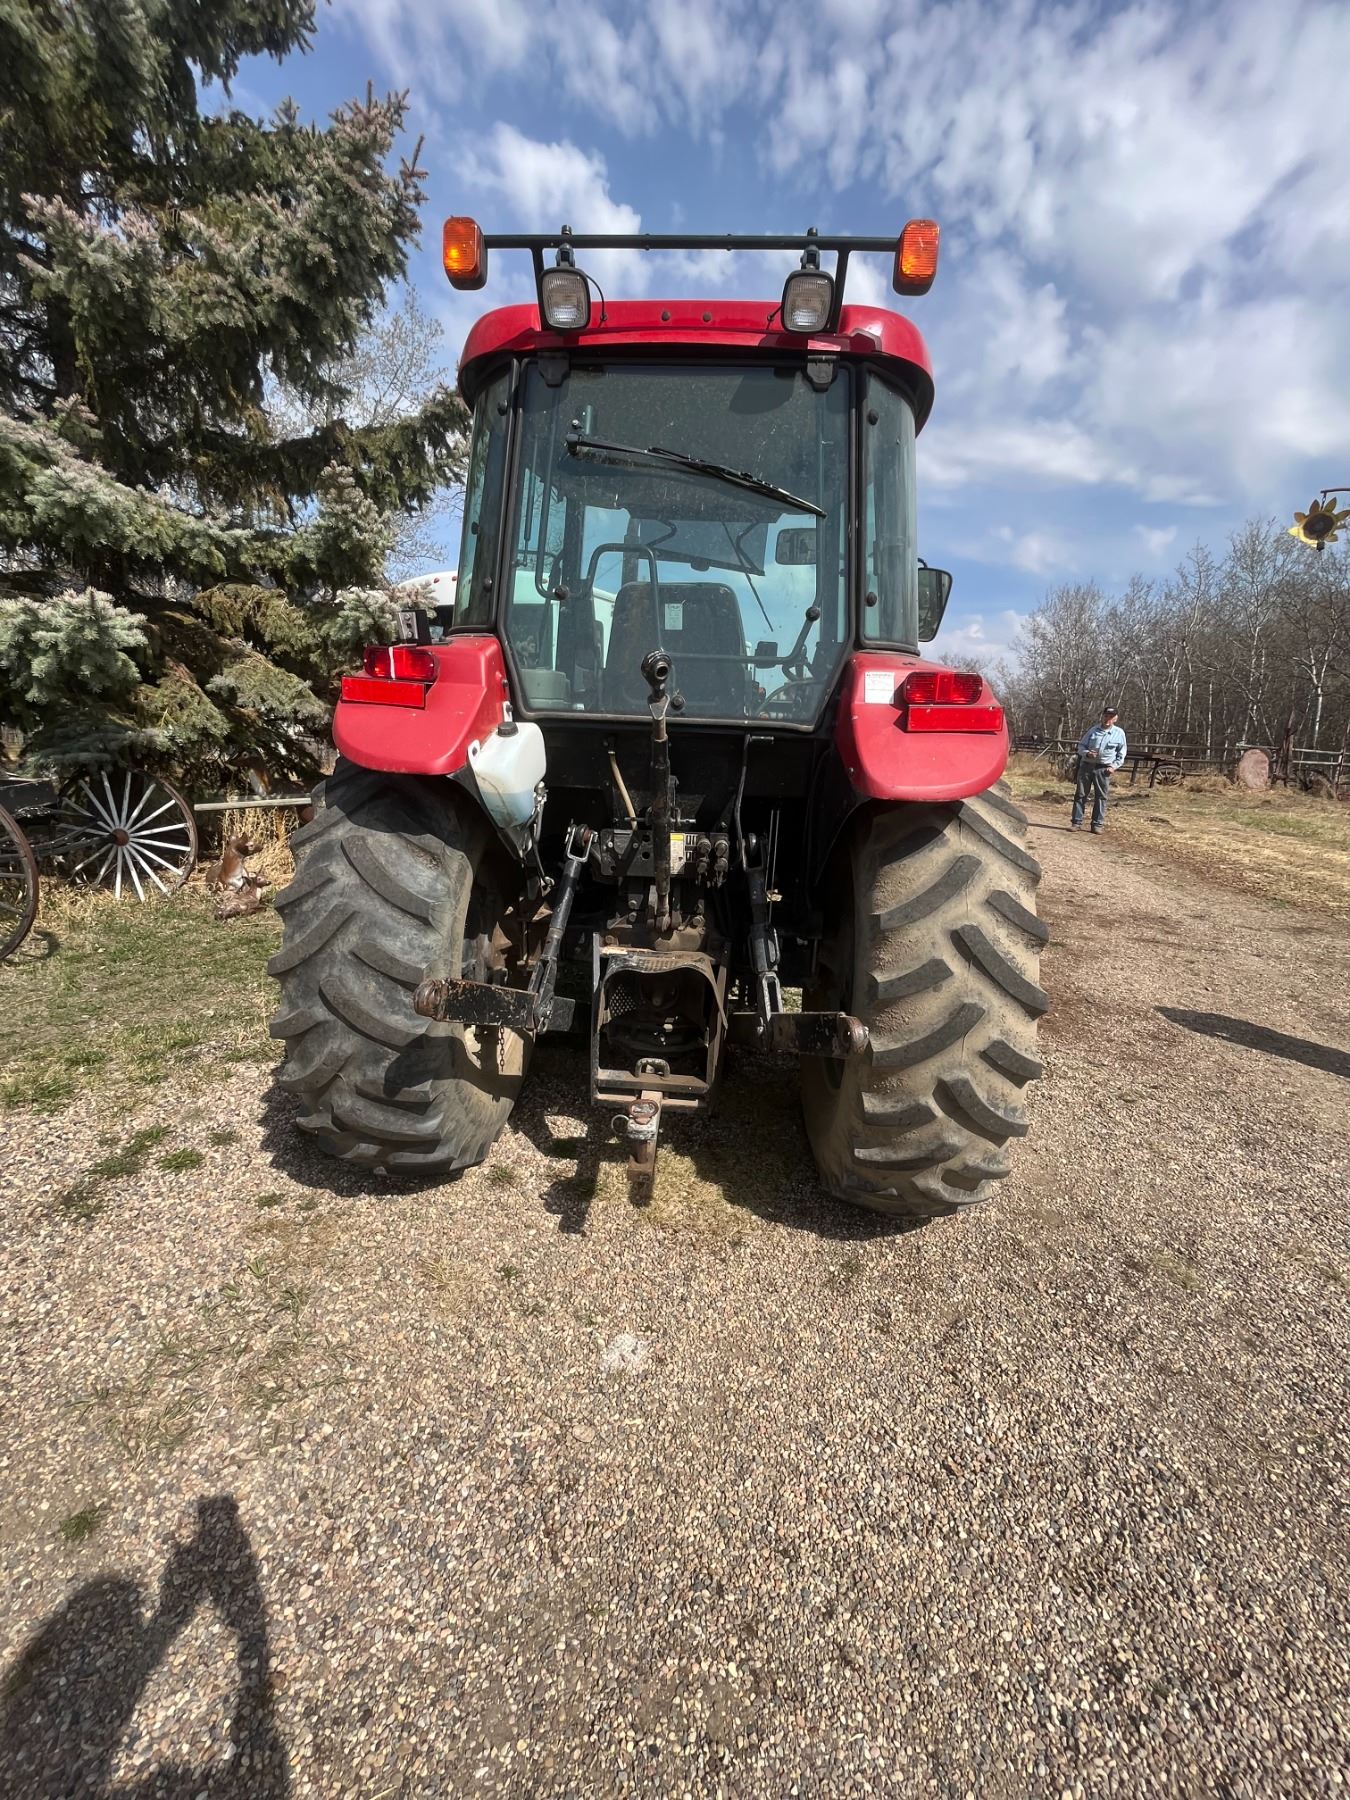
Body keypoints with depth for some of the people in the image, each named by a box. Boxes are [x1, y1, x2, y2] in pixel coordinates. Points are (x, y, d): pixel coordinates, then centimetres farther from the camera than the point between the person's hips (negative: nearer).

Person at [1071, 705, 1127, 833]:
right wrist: (1087, 753, -13)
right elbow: (1081, 745, 7)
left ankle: (1098, 824, 8)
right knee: (1080, 794, 1)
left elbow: (1121, 754, 9)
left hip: (1104, 769, -1)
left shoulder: (1119, 733, 3)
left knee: (1101, 796, 2)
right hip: (1086, 765, 1)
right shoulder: (1092, 730, 4)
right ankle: (1076, 822, 5)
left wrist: (1114, 766, -3)